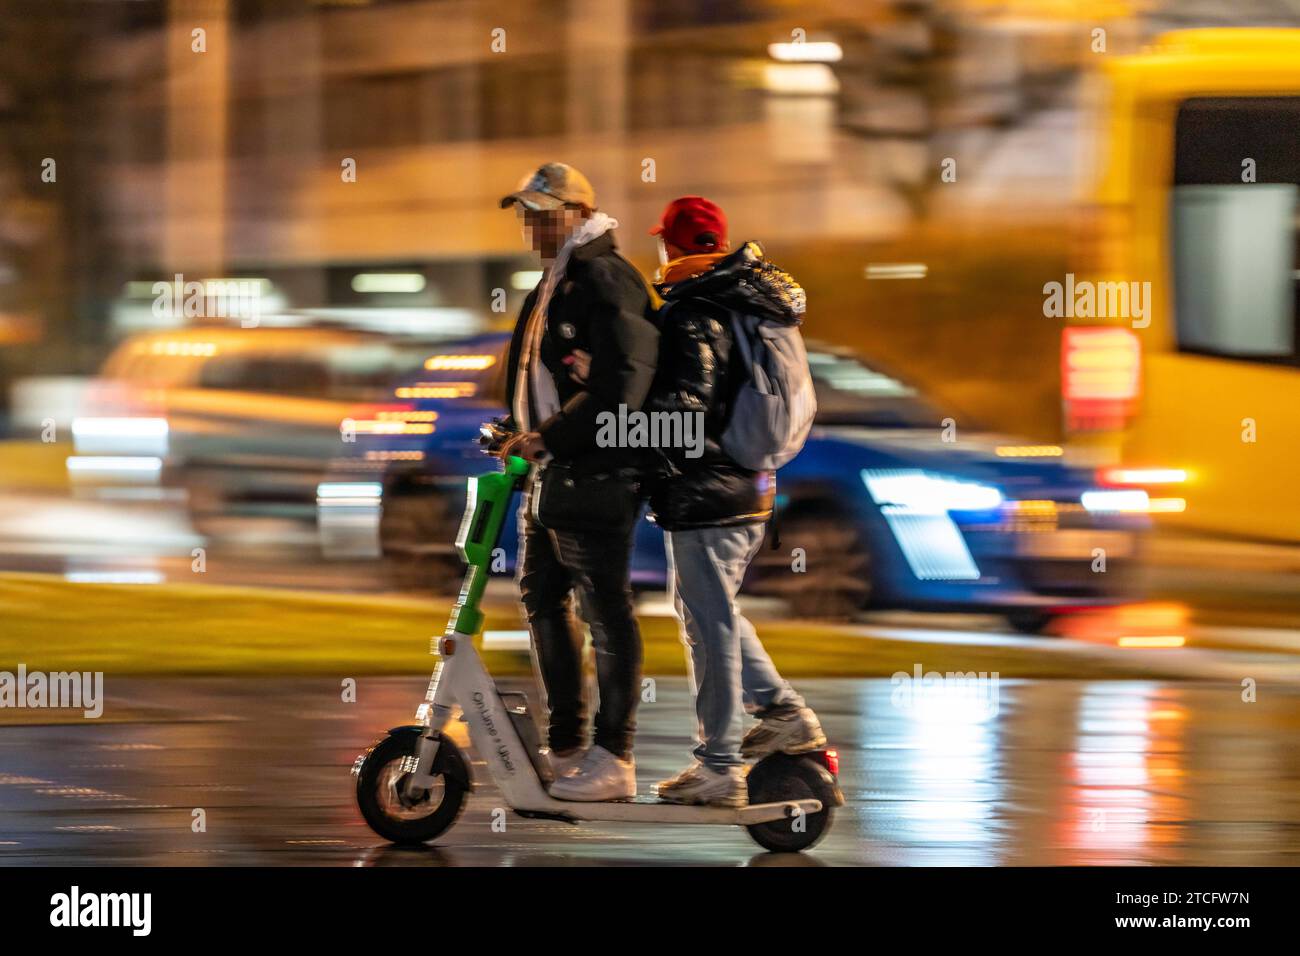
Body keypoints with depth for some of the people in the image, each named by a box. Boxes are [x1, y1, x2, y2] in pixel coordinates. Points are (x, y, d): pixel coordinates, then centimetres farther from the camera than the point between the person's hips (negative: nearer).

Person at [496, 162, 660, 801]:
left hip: (595, 472, -11)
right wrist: (525, 434, 15)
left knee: (605, 608, -5)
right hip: (551, 470, 11)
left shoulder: (605, 280, -14)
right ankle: (565, 747, 23)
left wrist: (550, 437, -21)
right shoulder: (554, 283, 18)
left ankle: (613, 760, -2)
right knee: (542, 601, 14)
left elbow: (622, 384, -23)